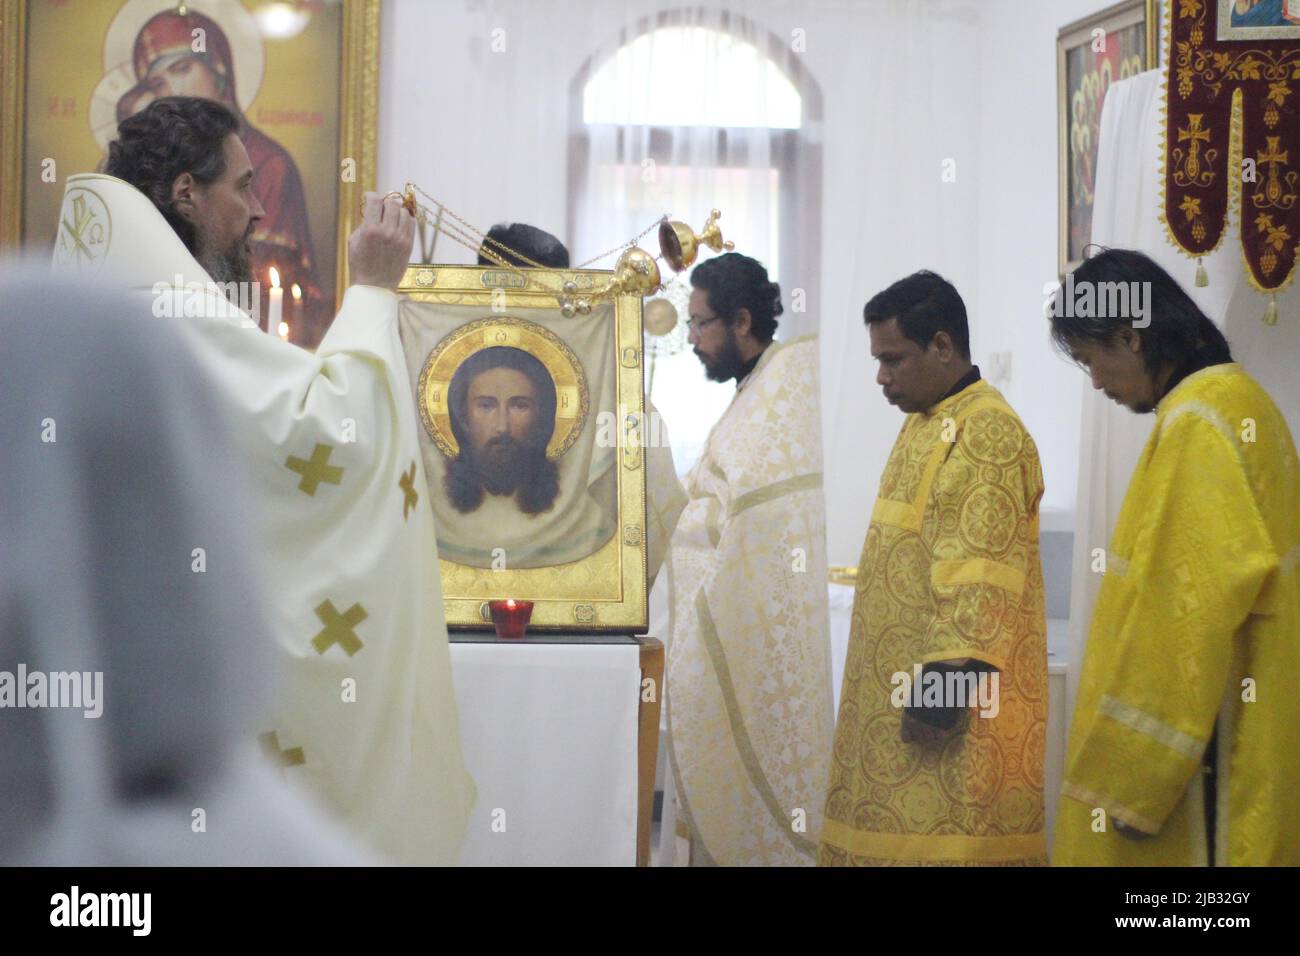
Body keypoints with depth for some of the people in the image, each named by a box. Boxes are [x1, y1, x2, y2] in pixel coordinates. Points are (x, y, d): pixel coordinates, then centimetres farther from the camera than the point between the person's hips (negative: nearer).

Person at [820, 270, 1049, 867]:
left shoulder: (987, 433, -16)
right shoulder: (927, 423, 15)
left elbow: (980, 579, -22)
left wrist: (948, 678, -24)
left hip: (946, 685, -10)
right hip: (902, 682, 10)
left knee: (941, 835, -6)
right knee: (893, 833, 11)